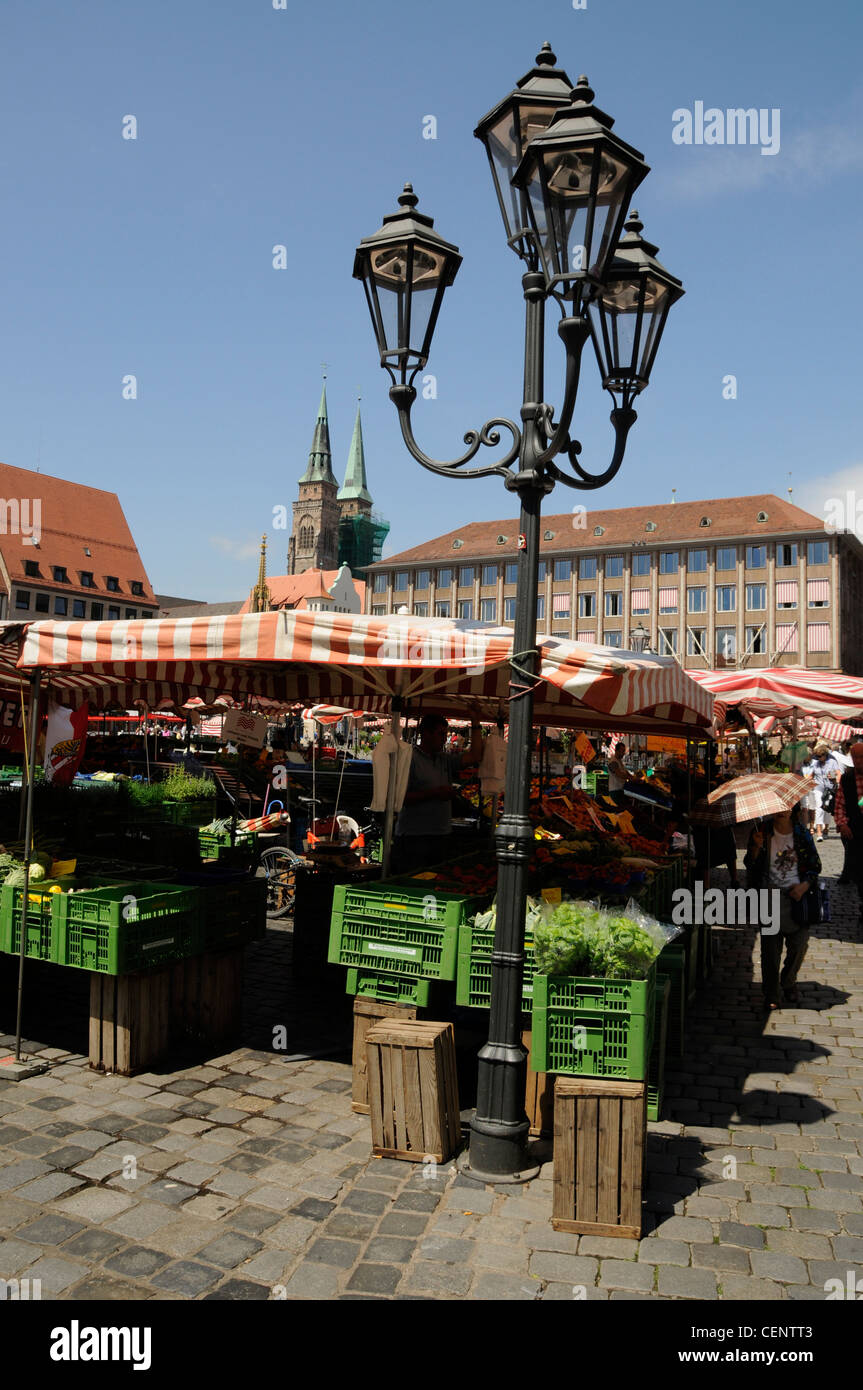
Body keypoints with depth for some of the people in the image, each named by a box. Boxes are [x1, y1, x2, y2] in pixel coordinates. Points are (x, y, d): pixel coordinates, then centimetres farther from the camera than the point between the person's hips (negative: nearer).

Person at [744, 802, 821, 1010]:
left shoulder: (802, 834, 4)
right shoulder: (762, 831, 2)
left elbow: (815, 866, 10)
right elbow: (750, 864, 2)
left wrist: (804, 886, -7)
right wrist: (756, 847, -16)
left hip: (797, 894, 1)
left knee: (799, 944, -4)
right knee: (771, 947, -2)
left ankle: (788, 983, 23)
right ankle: (772, 993, 12)